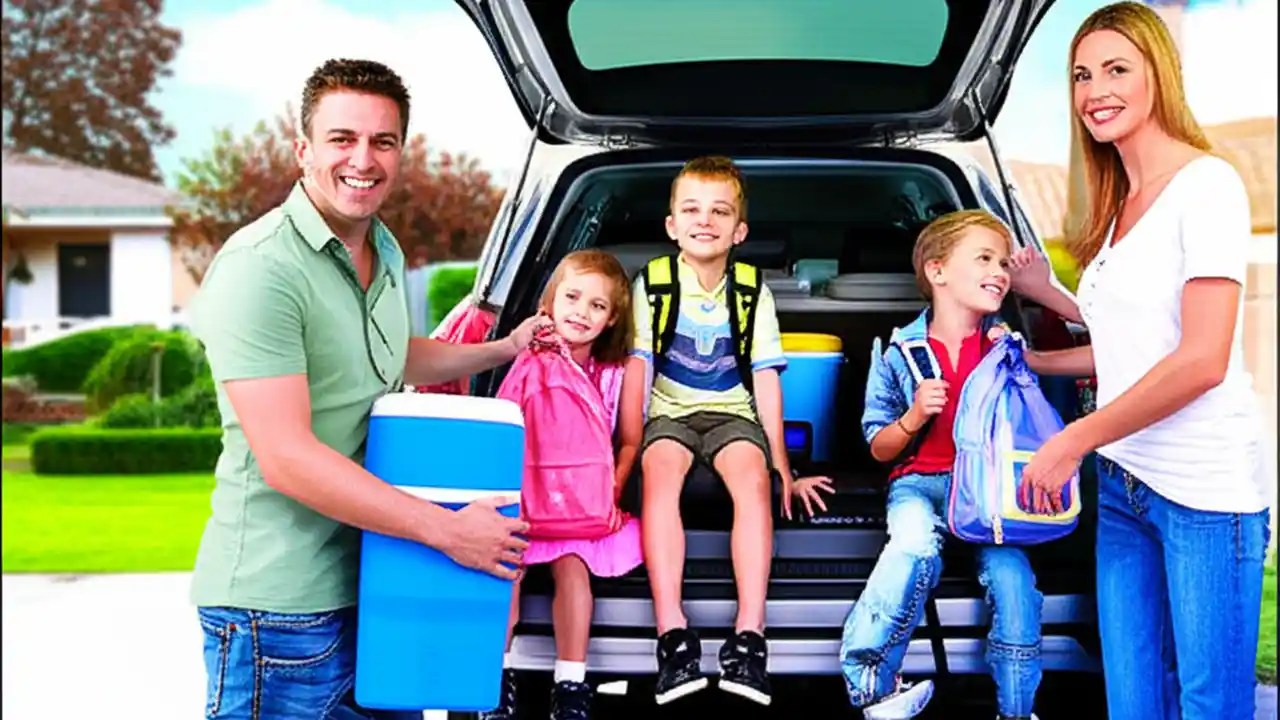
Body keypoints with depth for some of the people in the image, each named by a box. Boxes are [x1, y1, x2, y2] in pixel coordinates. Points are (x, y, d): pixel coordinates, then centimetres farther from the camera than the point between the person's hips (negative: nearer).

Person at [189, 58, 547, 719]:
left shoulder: (385, 253, 10)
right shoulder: (260, 268, -19)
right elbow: (285, 459, -24)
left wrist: (505, 348, 31)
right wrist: (447, 530, -21)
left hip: (371, 584, 8)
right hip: (279, 603, -8)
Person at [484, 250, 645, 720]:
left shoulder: (610, 376, 7)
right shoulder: (529, 364, 0)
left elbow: (620, 445, 9)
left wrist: (609, 493, -6)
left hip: (582, 501, 1)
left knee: (571, 565, -23)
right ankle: (499, 675, -12)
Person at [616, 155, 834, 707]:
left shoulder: (753, 292, 1)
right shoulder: (653, 284, -2)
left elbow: (766, 381, 0)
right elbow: (637, 369, -3)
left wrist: (783, 469, -2)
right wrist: (628, 448, -8)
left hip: (732, 411, 1)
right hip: (669, 411, 0)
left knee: (752, 479, -32)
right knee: (660, 472, -34)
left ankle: (749, 636, -36)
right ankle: (673, 636, -40)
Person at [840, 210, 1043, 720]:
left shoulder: (1006, 343, 9)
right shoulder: (899, 352, 3)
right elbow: (880, 450, 7)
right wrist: (913, 418, -13)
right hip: (920, 480, -2)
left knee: (1011, 574, -24)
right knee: (916, 546, -34)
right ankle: (867, 679, -22)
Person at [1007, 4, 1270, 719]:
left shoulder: (1207, 184, -9)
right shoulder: (1117, 207, 15)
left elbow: (1202, 360, -16)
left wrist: (1074, 441, -12)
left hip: (1205, 492, -7)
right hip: (1122, 486, 7)